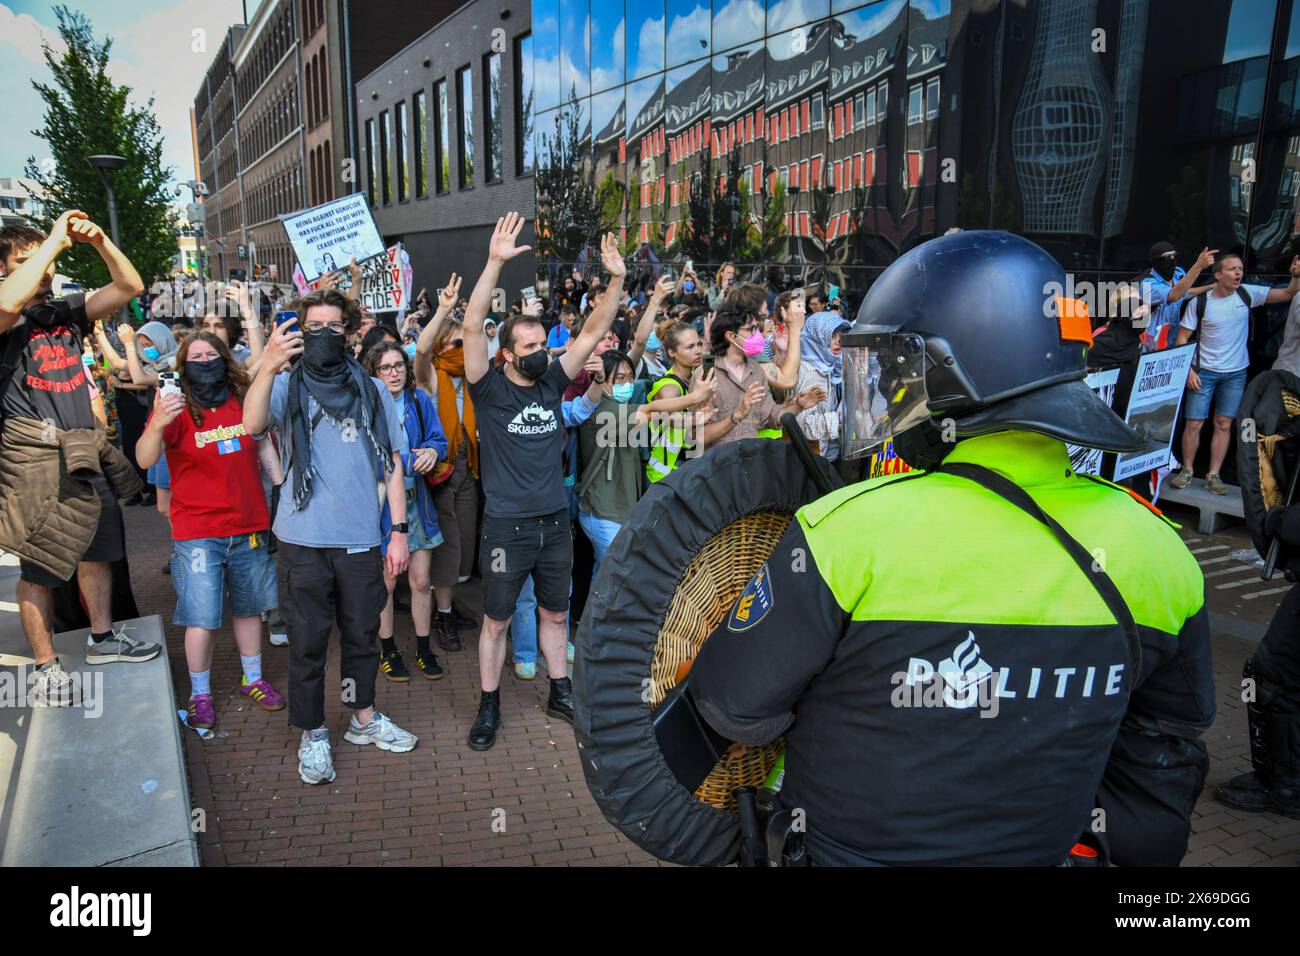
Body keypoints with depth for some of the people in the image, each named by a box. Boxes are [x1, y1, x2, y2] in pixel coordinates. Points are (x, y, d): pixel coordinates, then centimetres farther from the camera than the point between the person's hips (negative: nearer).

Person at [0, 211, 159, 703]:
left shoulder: (67, 312, 10)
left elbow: (130, 287, 6)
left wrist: (99, 241, -10)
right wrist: (56, 239, -23)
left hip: (84, 453, 7)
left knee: (98, 551, 18)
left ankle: (102, 639, 34)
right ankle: (46, 664, 16)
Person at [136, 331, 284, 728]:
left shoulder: (244, 400, 2)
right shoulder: (178, 407, -9)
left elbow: (265, 447, 16)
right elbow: (145, 459, -22)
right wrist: (156, 425, -41)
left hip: (249, 525, 4)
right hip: (198, 533, -4)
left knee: (249, 608, 16)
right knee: (202, 618, -2)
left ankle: (253, 679, 33)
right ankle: (199, 694, 17)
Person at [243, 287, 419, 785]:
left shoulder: (373, 390, 6)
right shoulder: (286, 386, 0)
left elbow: (393, 464, 6)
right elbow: (252, 425, -22)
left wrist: (399, 530, 1)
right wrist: (269, 365, -38)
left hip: (361, 538, 2)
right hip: (304, 539, -2)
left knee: (362, 633, 15)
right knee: (308, 640, 7)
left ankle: (364, 717, 34)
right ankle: (312, 735, 23)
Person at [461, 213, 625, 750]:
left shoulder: (551, 382, 3)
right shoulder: (490, 390, -8)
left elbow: (592, 332, 1)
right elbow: (472, 327, -21)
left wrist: (616, 281, -11)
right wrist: (495, 263, -30)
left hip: (555, 524, 4)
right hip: (506, 528, -4)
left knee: (555, 614, 18)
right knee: (496, 621, 9)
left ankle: (560, 693, 34)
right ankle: (489, 706, 25)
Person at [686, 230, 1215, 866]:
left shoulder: (849, 530, -30)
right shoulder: (1157, 551, -12)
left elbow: (736, 706, -18)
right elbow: (1167, 748, 3)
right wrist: (1127, 843, 20)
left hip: (850, 849, -4)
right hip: (1044, 850, 5)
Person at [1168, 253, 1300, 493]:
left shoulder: (1248, 294, -3)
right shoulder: (1199, 301, -9)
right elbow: (1182, 338, -5)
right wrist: (1188, 370, -12)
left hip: (1236, 374, 2)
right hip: (1204, 372, -2)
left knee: (1224, 425, 5)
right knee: (1194, 423, -2)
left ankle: (1213, 475, 12)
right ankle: (1187, 471, 14)